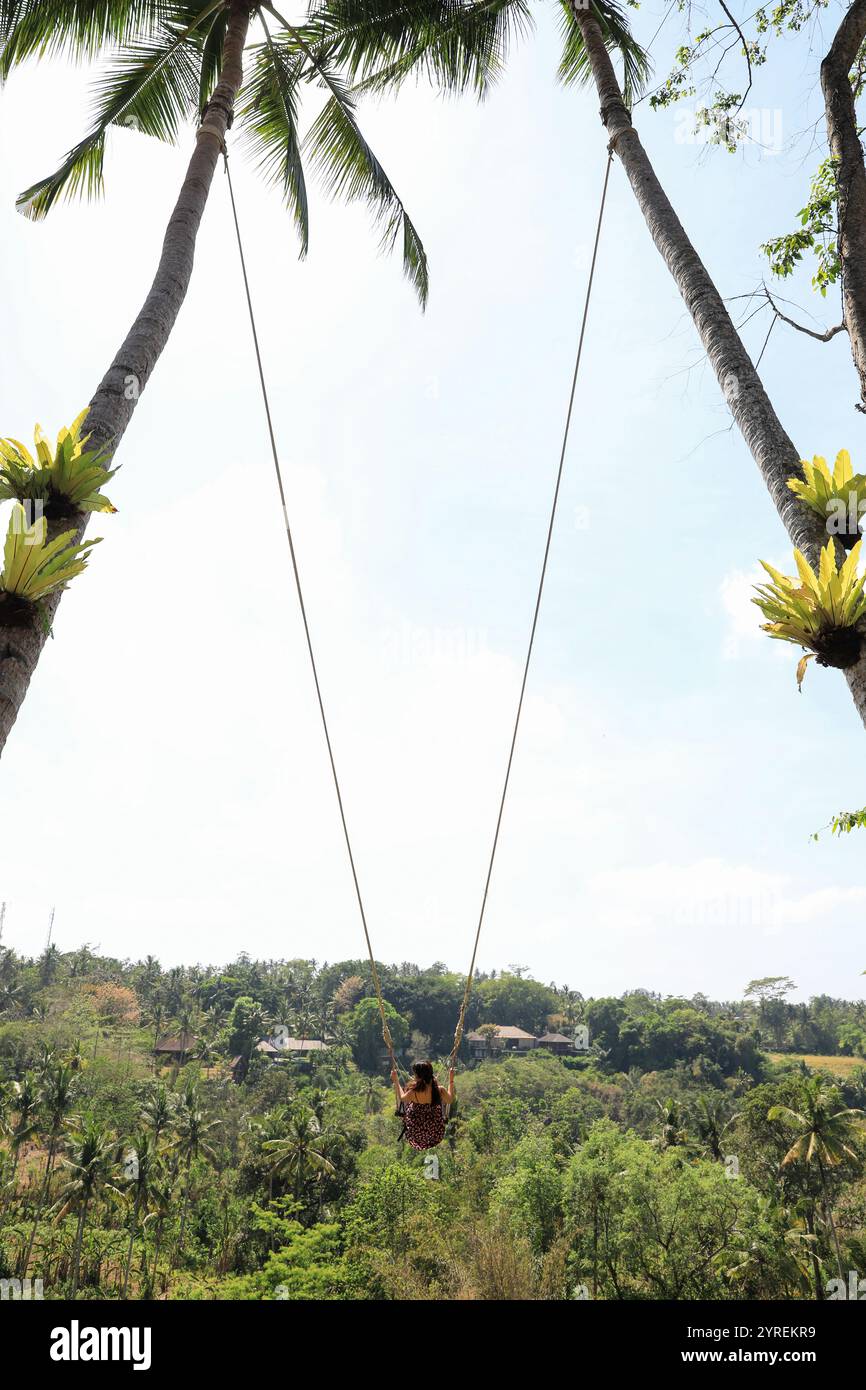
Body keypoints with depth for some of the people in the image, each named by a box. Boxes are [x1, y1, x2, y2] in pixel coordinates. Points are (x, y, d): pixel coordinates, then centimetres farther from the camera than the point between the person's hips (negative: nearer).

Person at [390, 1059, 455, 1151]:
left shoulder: (413, 1093, -26)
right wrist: (451, 1080, 12)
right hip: (437, 1137, 1)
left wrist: (396, 1080, 11)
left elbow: (401, 1098, 0)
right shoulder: (440, 1091, -22)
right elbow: (450, 1100, 3)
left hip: (416, 1137, -1)